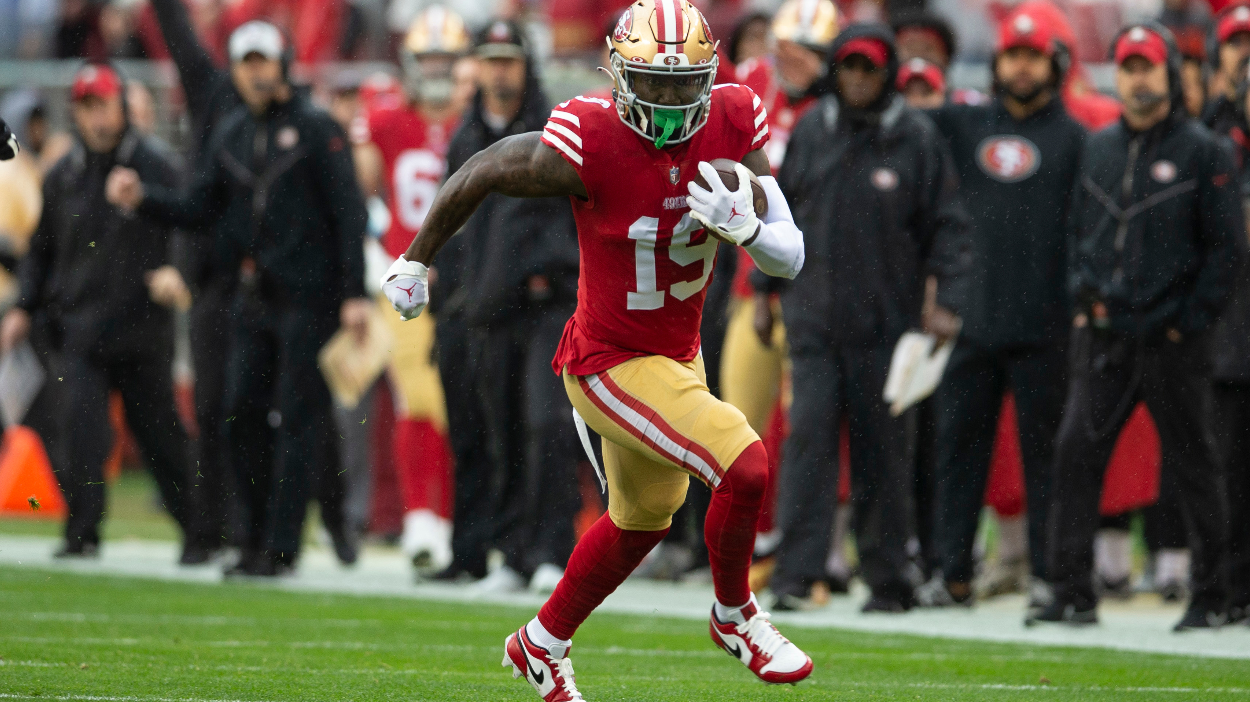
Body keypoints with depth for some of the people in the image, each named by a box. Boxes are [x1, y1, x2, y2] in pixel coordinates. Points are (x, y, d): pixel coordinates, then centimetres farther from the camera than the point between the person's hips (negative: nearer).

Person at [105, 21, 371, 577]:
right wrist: (142, 198, -4)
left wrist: (355, 293, -14)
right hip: (253, 296, 6)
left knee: (297, 418, -5)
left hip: (307, 294, -6)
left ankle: (281, 546, -4)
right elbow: (200, 207, 13)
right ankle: (256, 540, 13)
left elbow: (348, 213, -8)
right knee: (243, 412, 4)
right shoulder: (231, 135, 13)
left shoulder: (317, 130, -5)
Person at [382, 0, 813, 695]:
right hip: (613, 363, -7)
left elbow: (790, 258, -10)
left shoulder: (735, 125, -13)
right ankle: (736, 615, 8)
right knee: (747, 469, -20)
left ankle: (542, 645, 47)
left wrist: (743, 224, -32)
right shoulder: (591, 144, -27)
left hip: (677, 354, 7)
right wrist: (417, 260, 3)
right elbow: (481, 173, -10)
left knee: (641, 521, 25)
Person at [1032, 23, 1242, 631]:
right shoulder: (1099, 150, 14)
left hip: (1172, 338, -4)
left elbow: (1225, 246, -3)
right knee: (1076, 453, -5)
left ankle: (1210, 597, 10)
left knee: (1192, 467, 2)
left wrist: (1189, 321, -8)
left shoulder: (1203, 153, -2)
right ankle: (1073, 592, -3)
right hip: (1103, 333, 5)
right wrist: (1083, 296, 7)